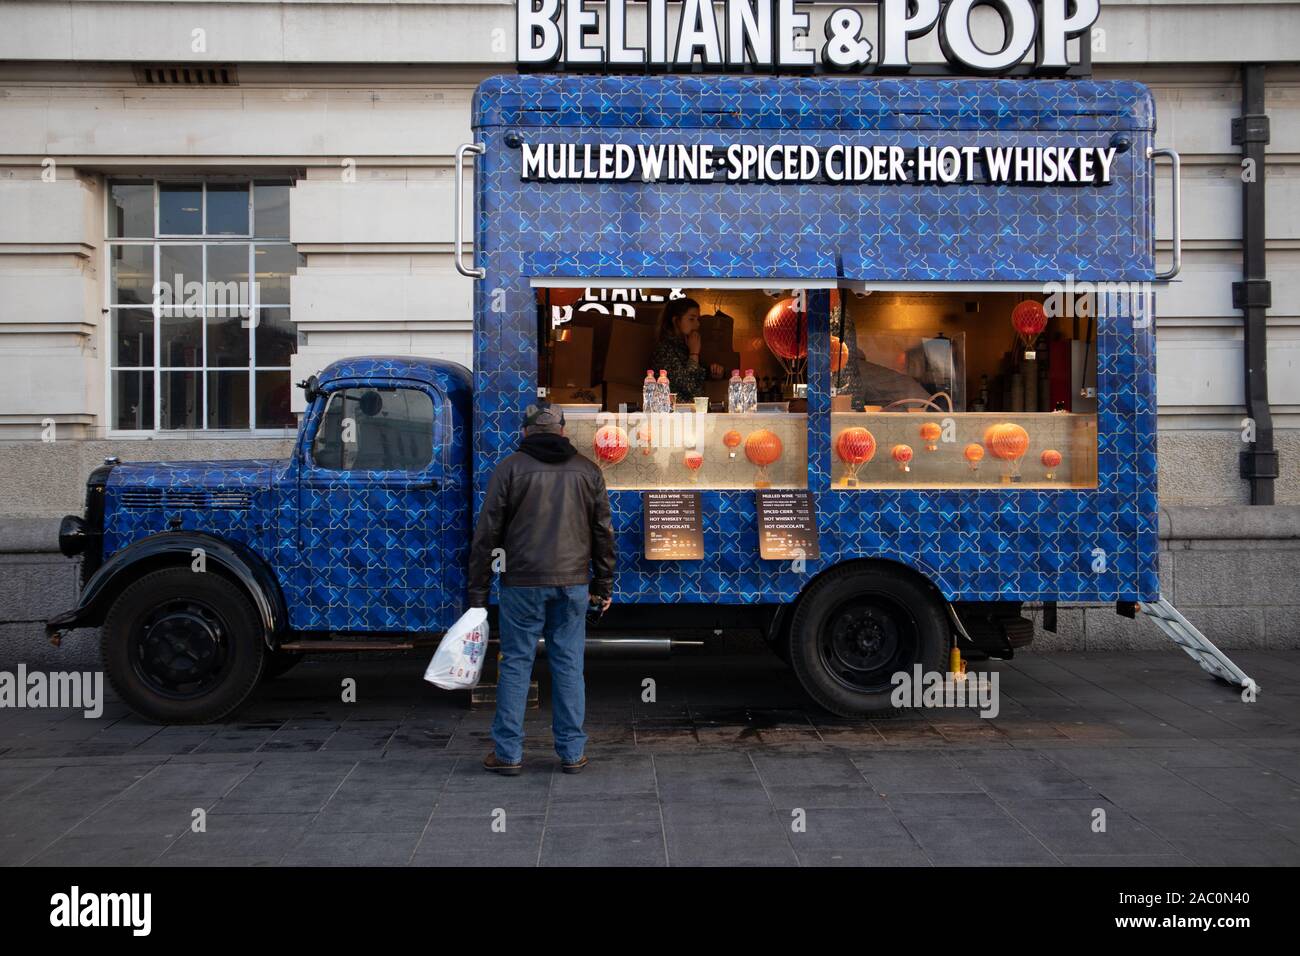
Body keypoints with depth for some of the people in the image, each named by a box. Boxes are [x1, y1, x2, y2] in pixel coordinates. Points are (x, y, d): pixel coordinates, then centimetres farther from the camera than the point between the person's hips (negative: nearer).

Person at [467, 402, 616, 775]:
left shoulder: (510, 468, -2)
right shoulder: (587, 470, 7)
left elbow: (487, 534, -3)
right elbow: (603, 533, 10)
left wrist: (478, 591, 1)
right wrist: (603, 586, 17)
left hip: (522, 583, -2)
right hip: (573, 584, 2)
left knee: (515, 664, 5)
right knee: (568, 665, 8)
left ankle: (507, 753, 9)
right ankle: (572, 752, 13)